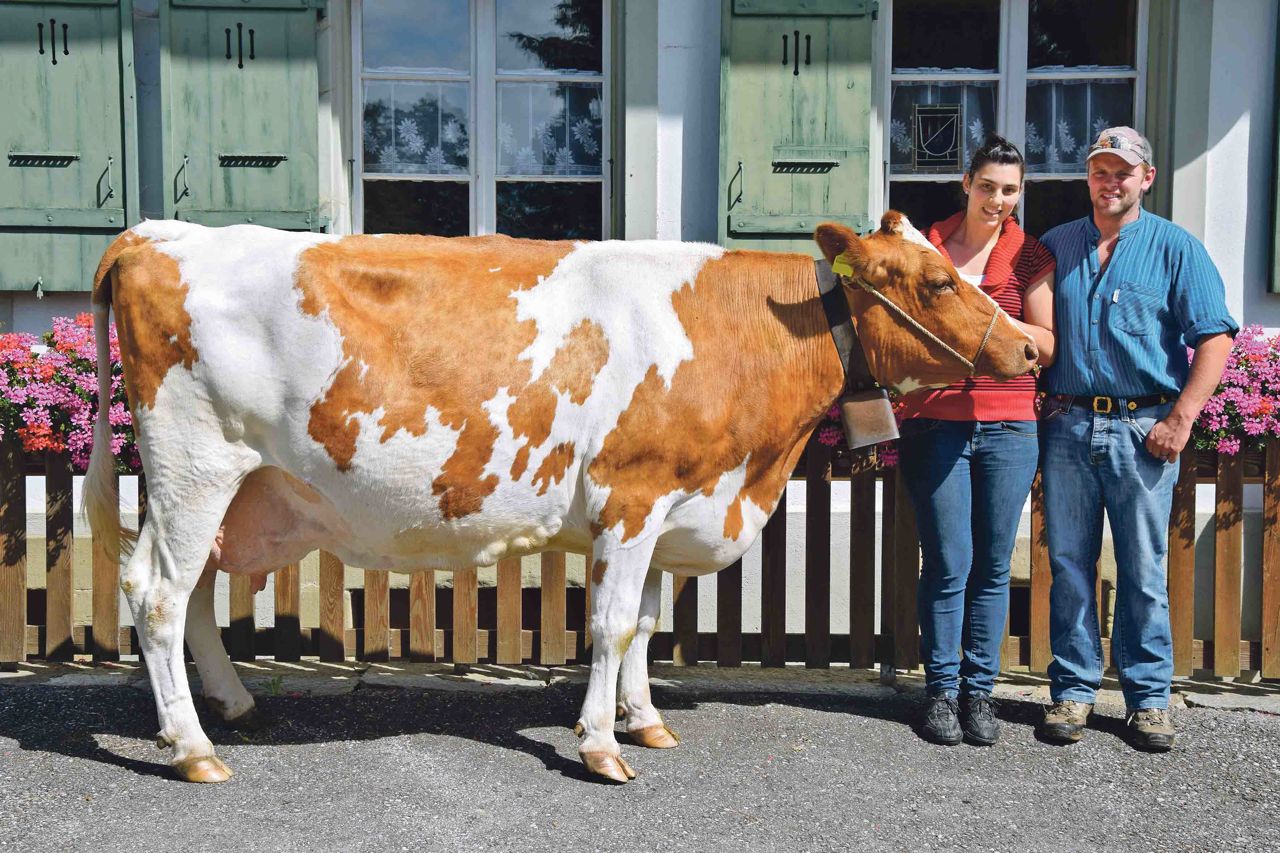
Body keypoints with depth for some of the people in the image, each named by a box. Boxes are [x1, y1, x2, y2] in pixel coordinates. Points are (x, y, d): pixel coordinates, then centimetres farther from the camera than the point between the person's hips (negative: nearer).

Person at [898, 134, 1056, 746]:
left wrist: (1004, 326, -13)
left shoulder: (1030, 257, 7)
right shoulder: (927, 244, 8)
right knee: (948, 563, 0)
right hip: (934, 422, 0)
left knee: (992, 565, 5)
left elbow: (1048, 346, 5)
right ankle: (941, 690, 12)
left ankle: (979, 690, 17)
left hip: (1007, 425, 0)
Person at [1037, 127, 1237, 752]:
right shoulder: (1053, 247, 12)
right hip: (1067, 426, 2)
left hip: (1143, 430, -2)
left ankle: (1148, 697, 14)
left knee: (1144, 571, 3)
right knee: (1068, 564, 5)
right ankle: (1073, 689, 16)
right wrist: (1040, 407, 4)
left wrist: (1181, 418, -10)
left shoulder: (1176, 249, 4)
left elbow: (1214, 338, -2)